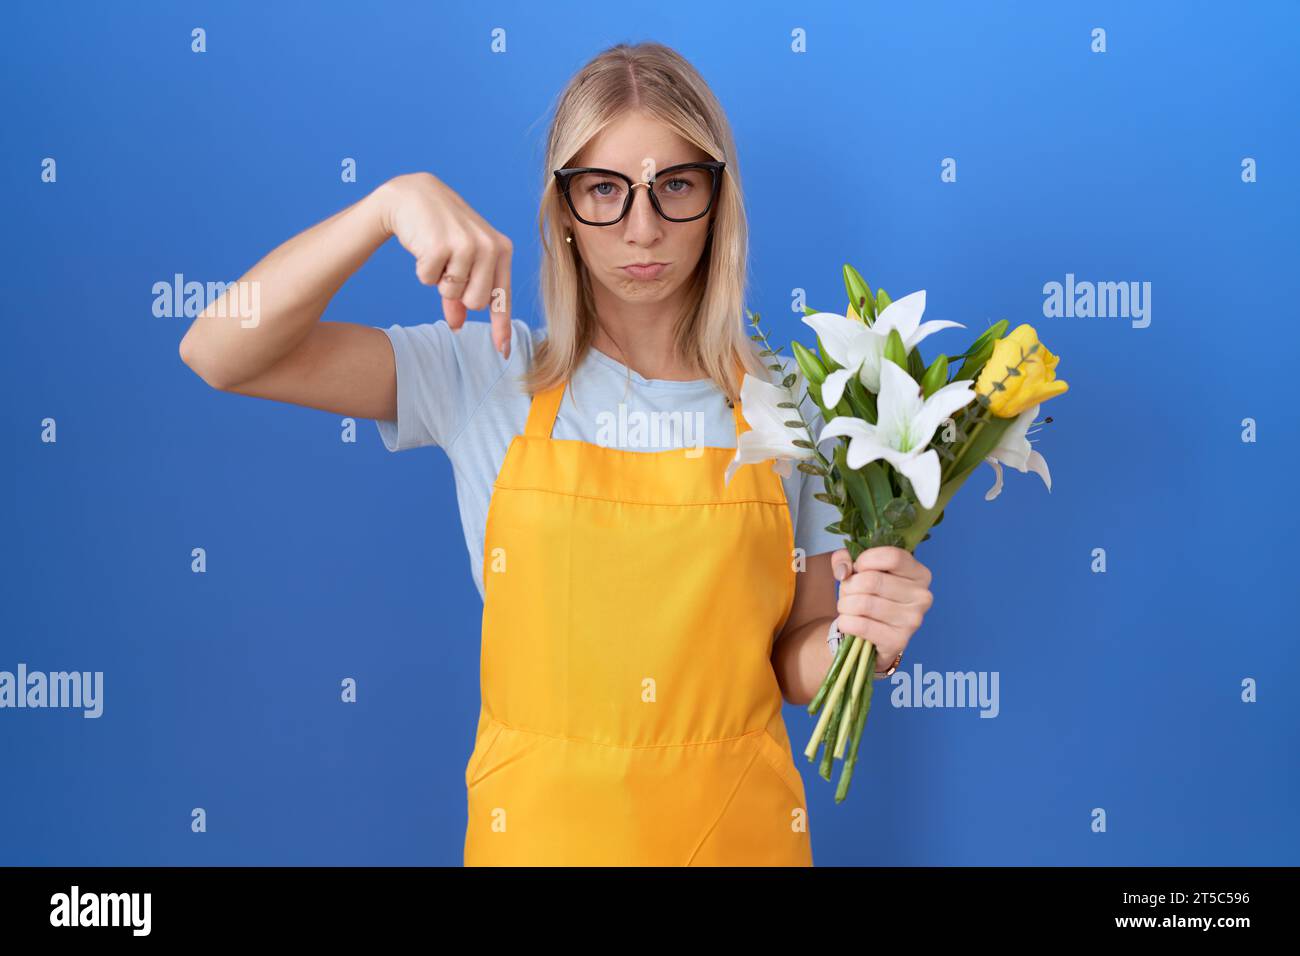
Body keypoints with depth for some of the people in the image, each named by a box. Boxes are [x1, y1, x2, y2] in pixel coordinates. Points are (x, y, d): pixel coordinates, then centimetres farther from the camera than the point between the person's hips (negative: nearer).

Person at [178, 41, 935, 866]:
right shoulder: (490, 377, -6)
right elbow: (221, 354, -15)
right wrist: (394, 202, -25)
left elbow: (794, 668, 2)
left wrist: (864, 637, -19)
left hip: (738, 827, 1)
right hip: (535, 824, -1)